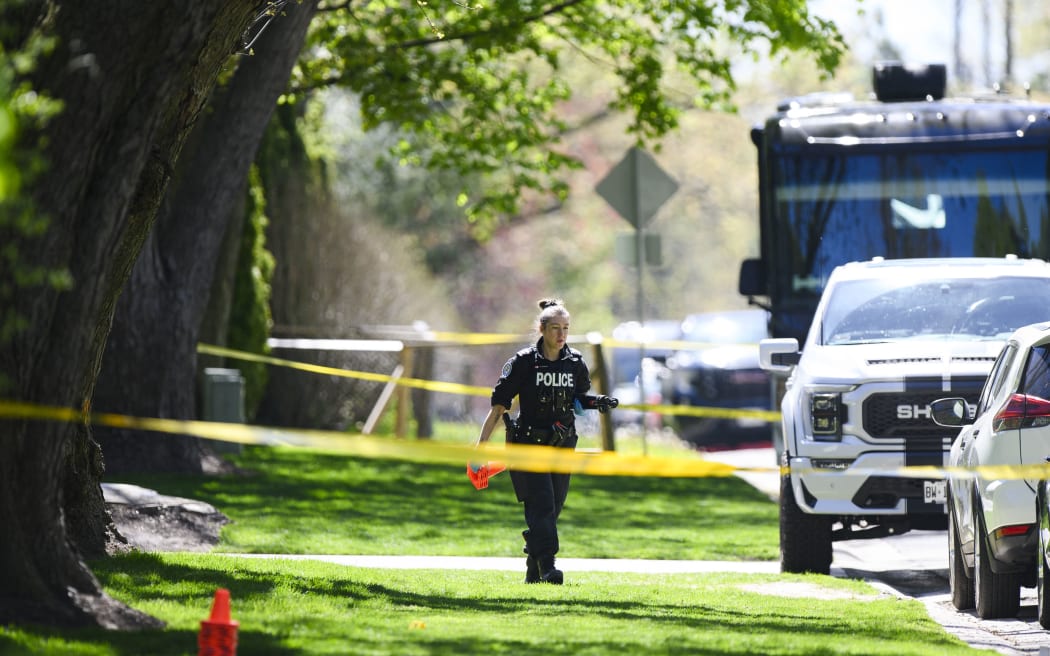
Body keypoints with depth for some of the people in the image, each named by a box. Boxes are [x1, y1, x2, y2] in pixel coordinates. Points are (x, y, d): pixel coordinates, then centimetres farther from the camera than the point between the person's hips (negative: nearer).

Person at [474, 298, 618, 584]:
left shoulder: (576, 364, 4)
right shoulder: (523, 362, -7)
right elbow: (499, 405, -5)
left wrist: (599, 403, -3)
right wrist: (481, 445, -9)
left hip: (562, 446, 4)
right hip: (529, 445, -4)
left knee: (552, 509, 5)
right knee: (541, 504, -17)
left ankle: (533, 571, 18)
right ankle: (547, 566, -23)